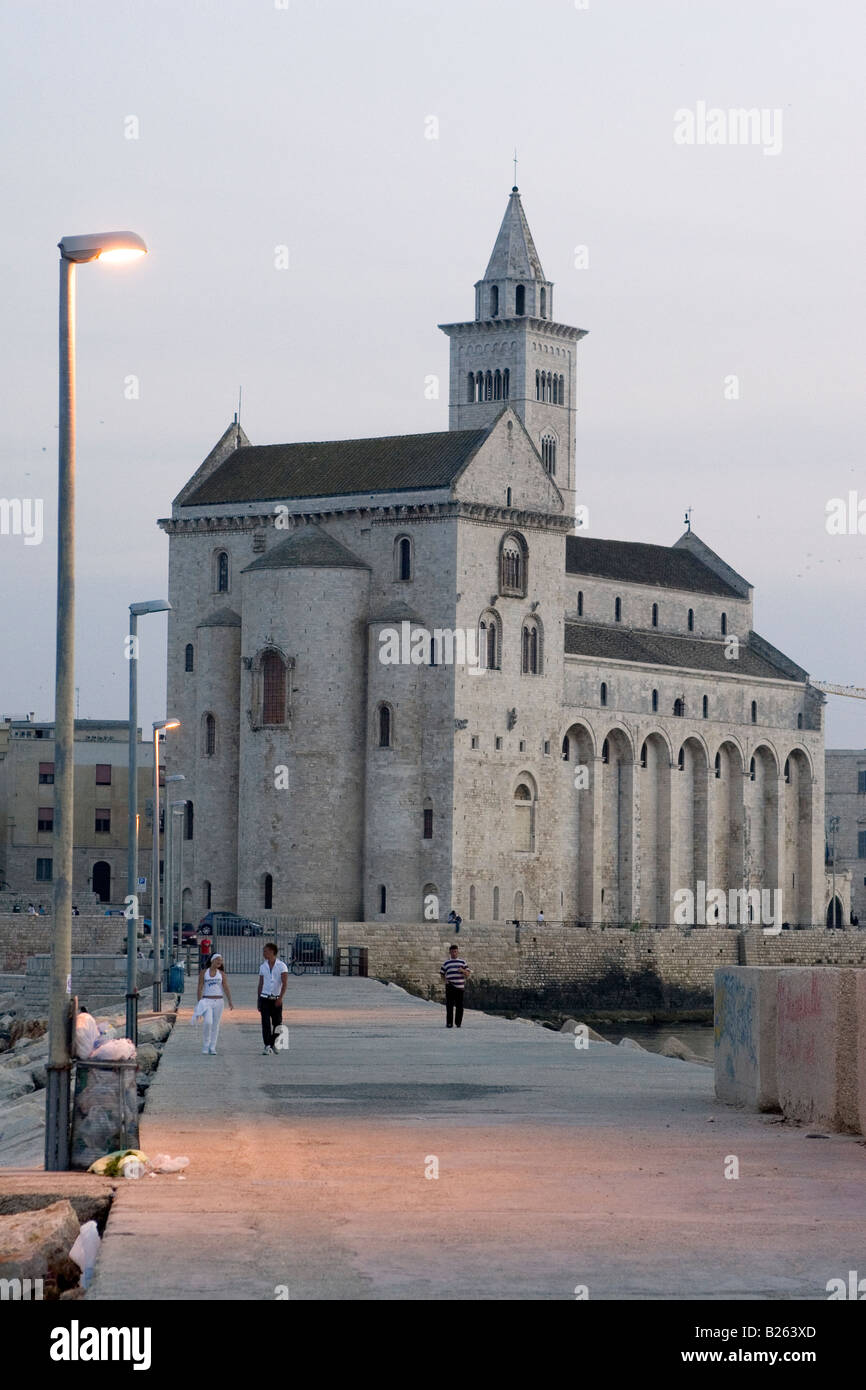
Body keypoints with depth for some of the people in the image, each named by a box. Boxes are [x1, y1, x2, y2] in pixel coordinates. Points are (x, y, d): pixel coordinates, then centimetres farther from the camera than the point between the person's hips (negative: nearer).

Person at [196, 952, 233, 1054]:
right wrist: (199, 1002, -7)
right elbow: (200, 988, 1)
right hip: (207, 1001, -2)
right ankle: (205, 1045, -3)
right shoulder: (203, 972, 3)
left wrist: (230, 1001, -9)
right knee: (208, 1022, -18)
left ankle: (212, 1048, 10)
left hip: (218, 1001, 2)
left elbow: (226, 988, 2)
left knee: (215, 1025, 3)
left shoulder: (221, 973, 7)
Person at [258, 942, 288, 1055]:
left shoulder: (281, 966, -3)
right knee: (266, 1023, -9)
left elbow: (284, 983, -10)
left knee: (277, 1022, 3)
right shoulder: (262, 966, 9)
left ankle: (273, 1044, 22)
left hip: (276, 999, -2)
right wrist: (258, 1000, 13)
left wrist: (280, 998, -20)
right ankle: (267, 1046, -12)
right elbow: (261, 984, 15)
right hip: (265, 998, 2)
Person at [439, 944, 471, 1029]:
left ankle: (458, 1023, 6)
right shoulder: (446, 963, 13)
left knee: (459, 1006, 0)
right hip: (450, 987, 0)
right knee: (449, 1006, -6)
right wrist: (445, 980, -2)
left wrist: (463, 971, -12)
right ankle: (449, 1023, -3)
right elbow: (442, 974, 19)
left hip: (460, 987, 0)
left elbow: (468, 974, 9)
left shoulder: (462, 962, 12)